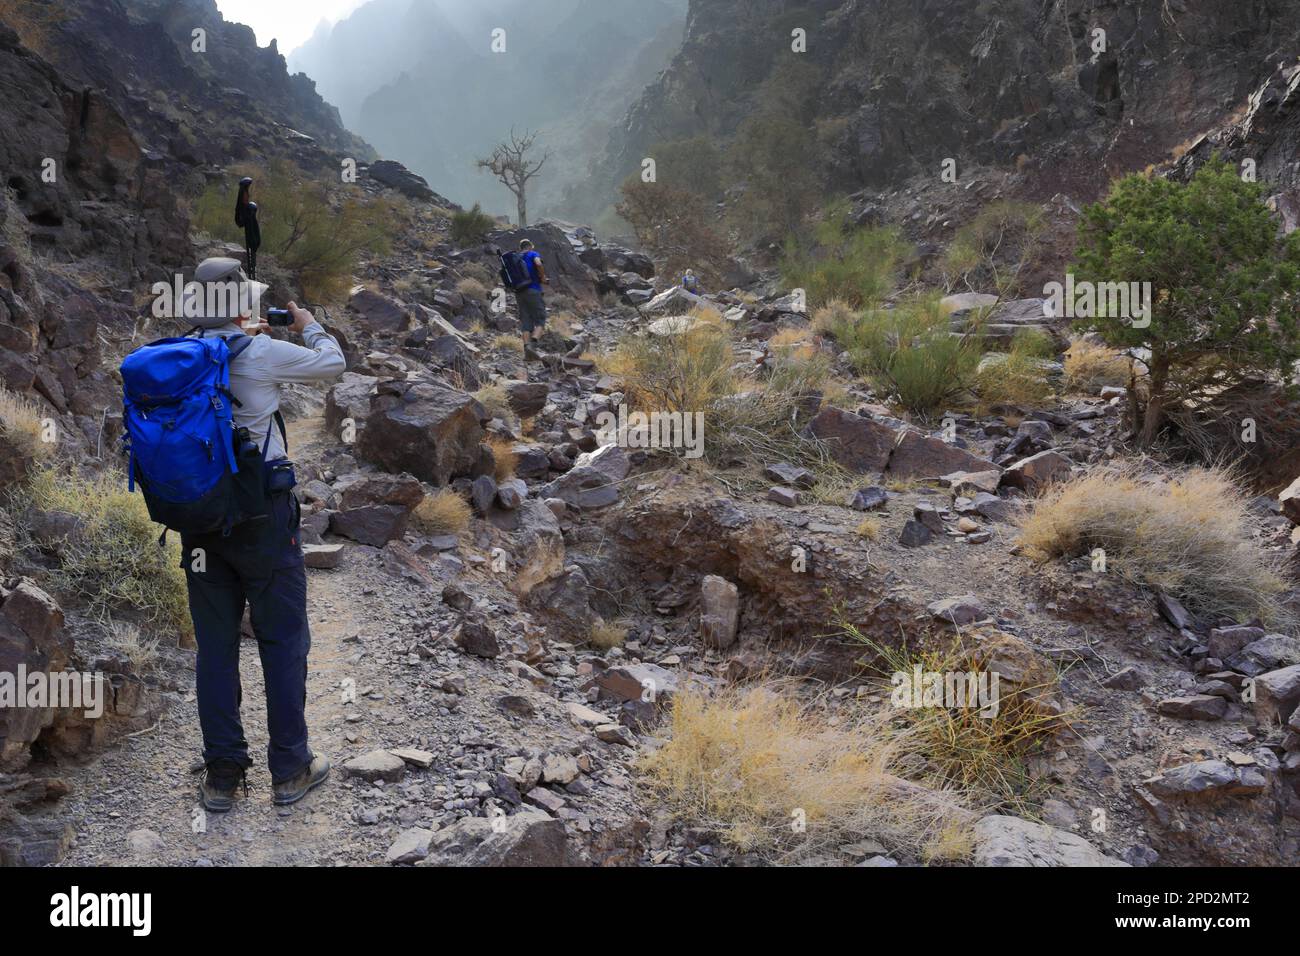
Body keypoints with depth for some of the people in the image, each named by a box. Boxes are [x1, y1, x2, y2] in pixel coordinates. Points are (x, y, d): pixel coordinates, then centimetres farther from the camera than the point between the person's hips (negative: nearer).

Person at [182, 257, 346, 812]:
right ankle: (290, 770, 15)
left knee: (215, 645, 12)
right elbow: (332, 364, 2)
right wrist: (310, 326, 20)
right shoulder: (261, 354, -13)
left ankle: (221, 776, 19)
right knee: (282, 641, 7)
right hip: (262, 513, -5)